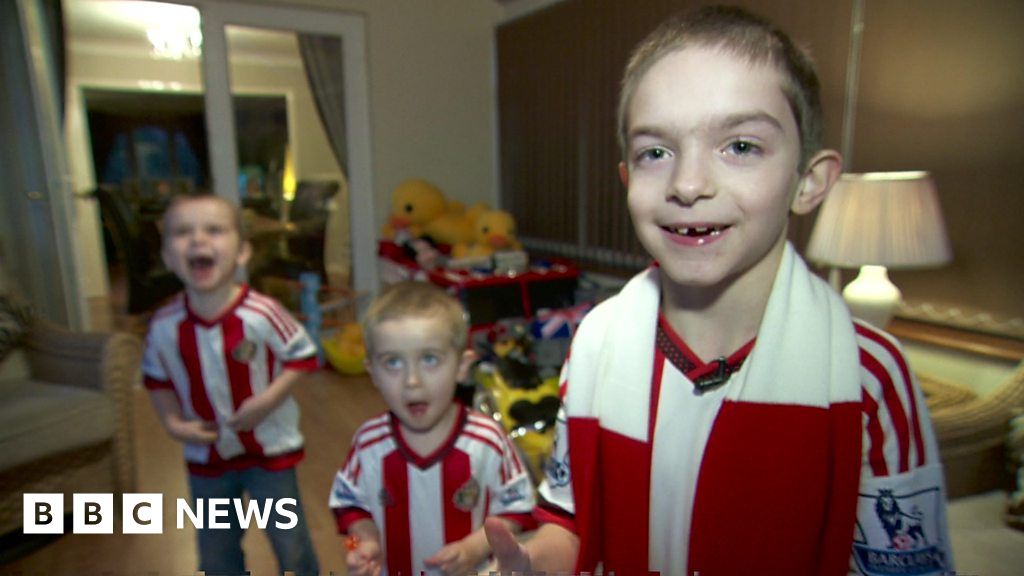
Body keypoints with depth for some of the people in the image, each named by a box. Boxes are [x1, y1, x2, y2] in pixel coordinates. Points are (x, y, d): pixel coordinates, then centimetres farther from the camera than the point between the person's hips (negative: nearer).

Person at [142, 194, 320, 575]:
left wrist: (267, 401, -24)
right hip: (206, 457, 4)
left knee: (291, 545, 14)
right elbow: (156, 378, 3)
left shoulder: (261, 314, -25)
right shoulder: (164, 326, -14)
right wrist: (173, 422, -11)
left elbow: (302, 356, -14)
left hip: (270, 448, -3)